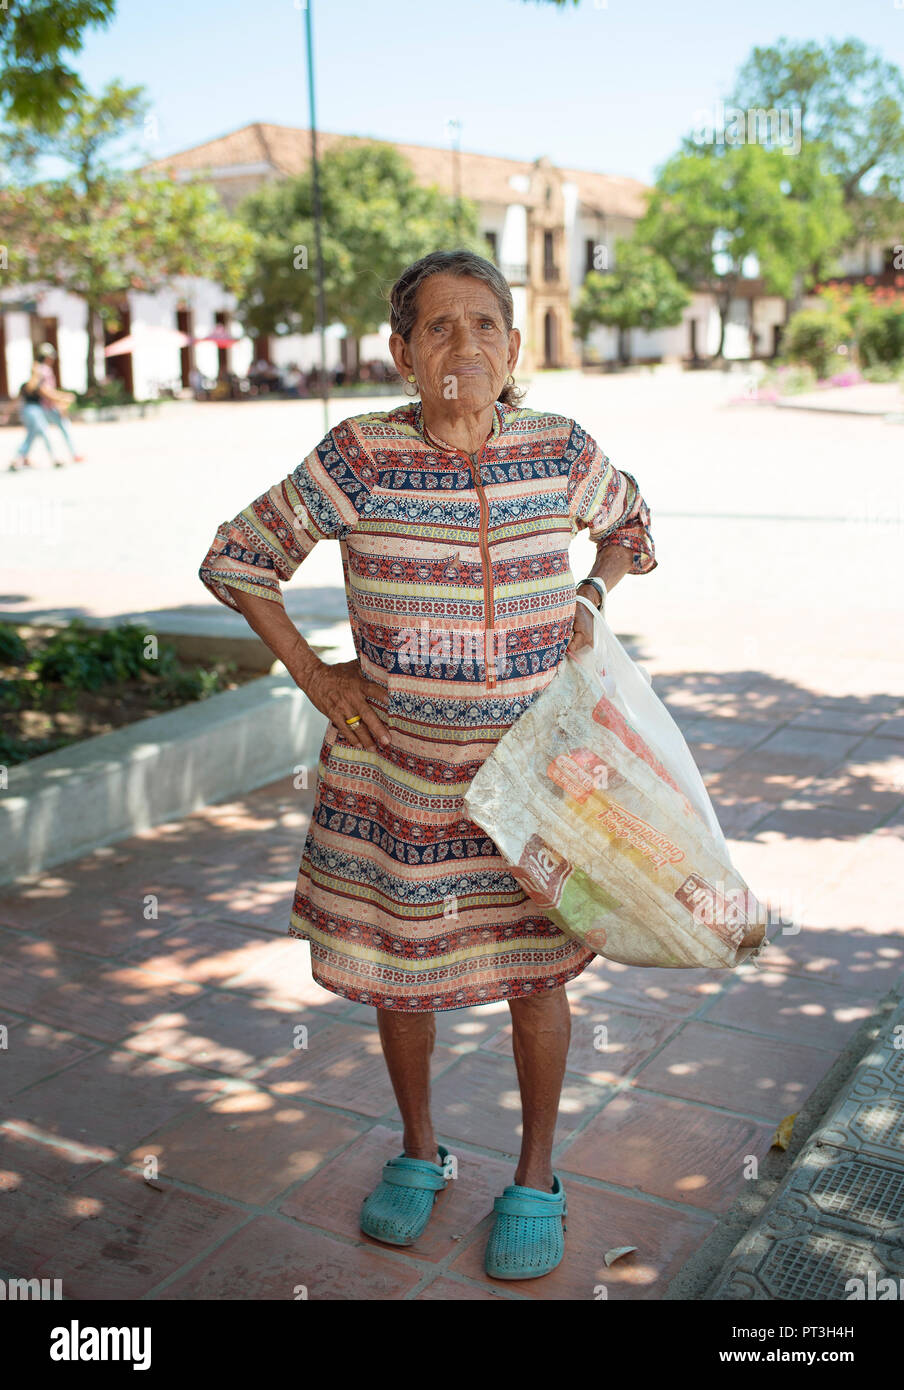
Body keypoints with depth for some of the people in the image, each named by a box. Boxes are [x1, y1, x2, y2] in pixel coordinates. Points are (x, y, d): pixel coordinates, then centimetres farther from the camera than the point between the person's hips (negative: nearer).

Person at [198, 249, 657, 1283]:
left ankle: (536, 1176, 33)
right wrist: (311, 674, -4)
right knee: (400, 963, 13)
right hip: (398, 761, 0)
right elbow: (236, 559, -2)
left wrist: (591, 599, -1)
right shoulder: (360, 457, -11)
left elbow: (627, 521, 17)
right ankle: (417, 1151, 39)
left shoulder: (560, 450, -6)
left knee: (532, 971, 10)